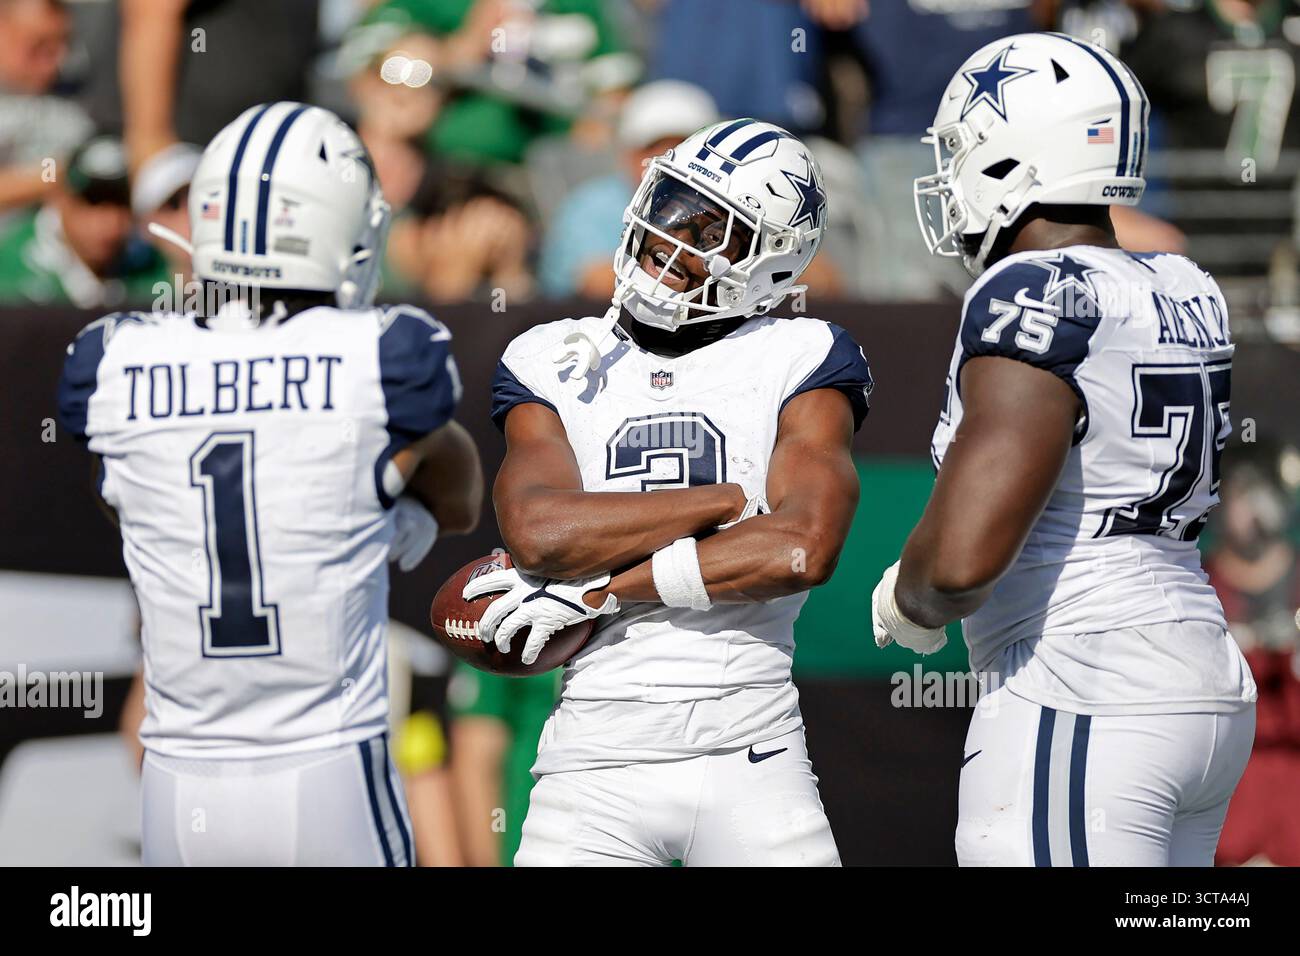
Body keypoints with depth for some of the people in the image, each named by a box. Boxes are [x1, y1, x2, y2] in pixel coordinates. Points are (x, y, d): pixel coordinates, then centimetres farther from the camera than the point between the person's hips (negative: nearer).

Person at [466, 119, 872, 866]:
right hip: (598, 767, 1)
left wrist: (599, 592, -11)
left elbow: (802, 549, -13)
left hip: (752, 756, -1)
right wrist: (733, 500, -9)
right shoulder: (555, 368, 9)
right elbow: (537, 532, -9)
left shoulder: (799, 364, 3)